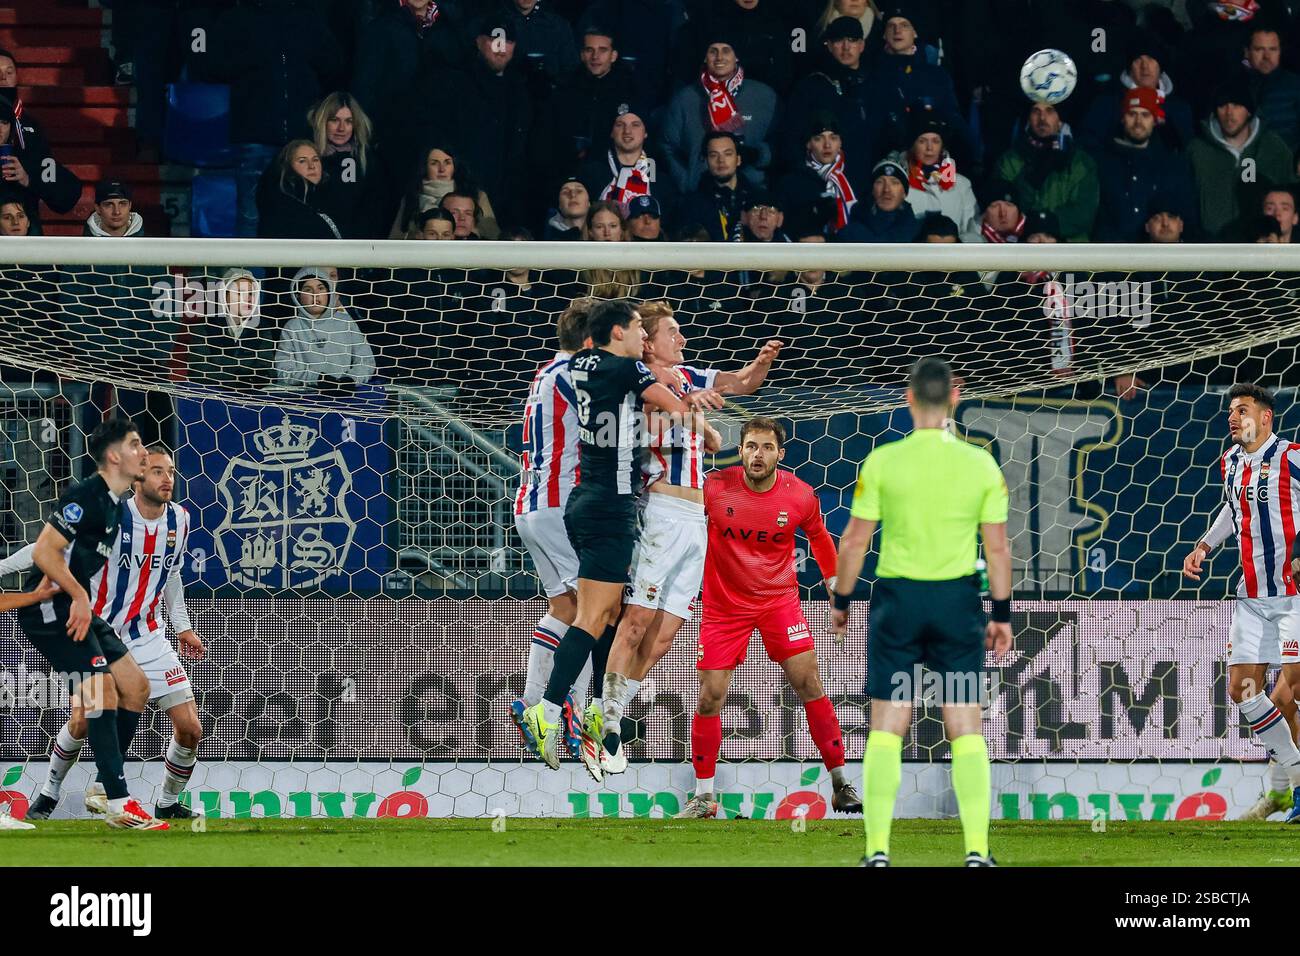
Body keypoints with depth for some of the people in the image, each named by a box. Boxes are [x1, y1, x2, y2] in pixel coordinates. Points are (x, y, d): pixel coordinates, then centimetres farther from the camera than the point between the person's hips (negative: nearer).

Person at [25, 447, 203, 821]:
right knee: (82, 721, -16)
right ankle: (49, 793, 11)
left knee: (189, 729, -5)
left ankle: (169, 804, 17)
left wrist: (182, 627, 17)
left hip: (150, 640, 4)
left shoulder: (179, 519, 1)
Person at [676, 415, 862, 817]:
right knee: (710, 695, -5)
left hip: (779, 599, 0)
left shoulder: (800, 495, -10)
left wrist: (833, 580, 10)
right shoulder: (715, 488, -15)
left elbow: (818, 535, 11)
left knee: (808, 682, -9)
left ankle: (841, 784, 0)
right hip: (724, 604, 0)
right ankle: (703, 795, 9)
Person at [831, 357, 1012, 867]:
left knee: (886, 730, 4)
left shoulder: (883, 461, -7)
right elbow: (997, 547, 1)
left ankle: (878, 850, -2)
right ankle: (976, 850, 0)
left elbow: (854, 541, -3)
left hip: (897, 598, -1)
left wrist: (841, 602, 10)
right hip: (958, 601, 1)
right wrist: (1002, 615, 11)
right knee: (966, 731, 6)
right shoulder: (981, 464, -2)